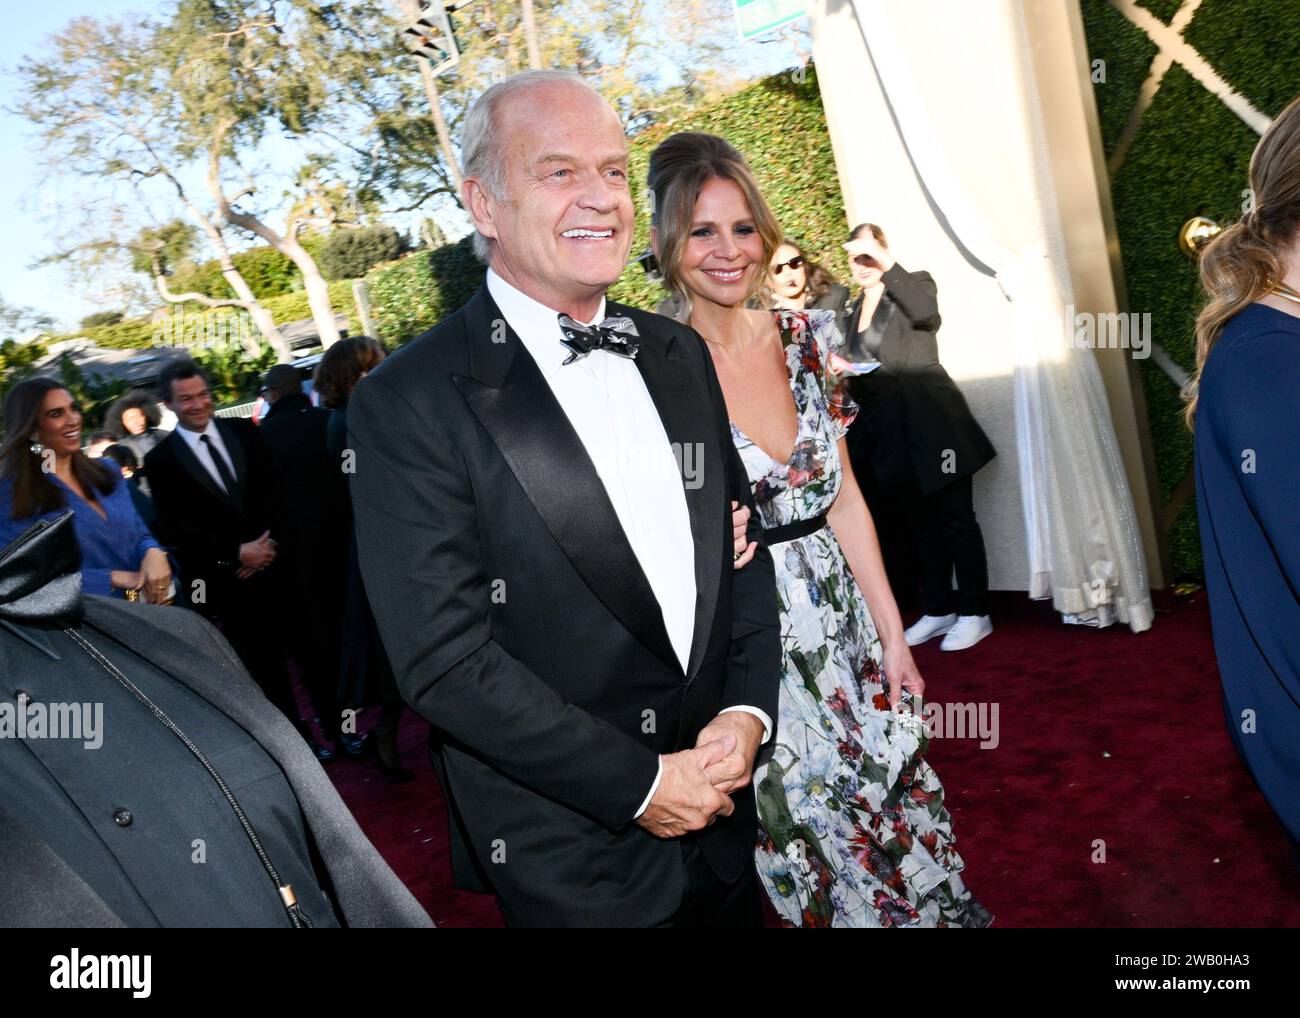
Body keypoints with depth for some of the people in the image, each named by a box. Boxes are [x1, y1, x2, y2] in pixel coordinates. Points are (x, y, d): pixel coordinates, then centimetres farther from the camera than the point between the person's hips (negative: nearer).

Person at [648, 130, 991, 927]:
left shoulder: (804, 338, 1)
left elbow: (845, 501, 5)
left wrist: (893, 634, 5)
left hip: (843, 617, 4)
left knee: (900, 813, 16)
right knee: (805, 834, 11)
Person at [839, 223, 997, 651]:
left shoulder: (914, 284, -1)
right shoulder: (856, 309, 17)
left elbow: (925, 309, -25)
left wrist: (886, 262, -28)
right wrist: (842, 370, 0)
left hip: (932, 423, -7)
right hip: (893, 430, 7)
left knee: (956, 519, -2)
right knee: (921, 523, 12)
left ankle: (974, 613, 5)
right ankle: (937, 610, 20)